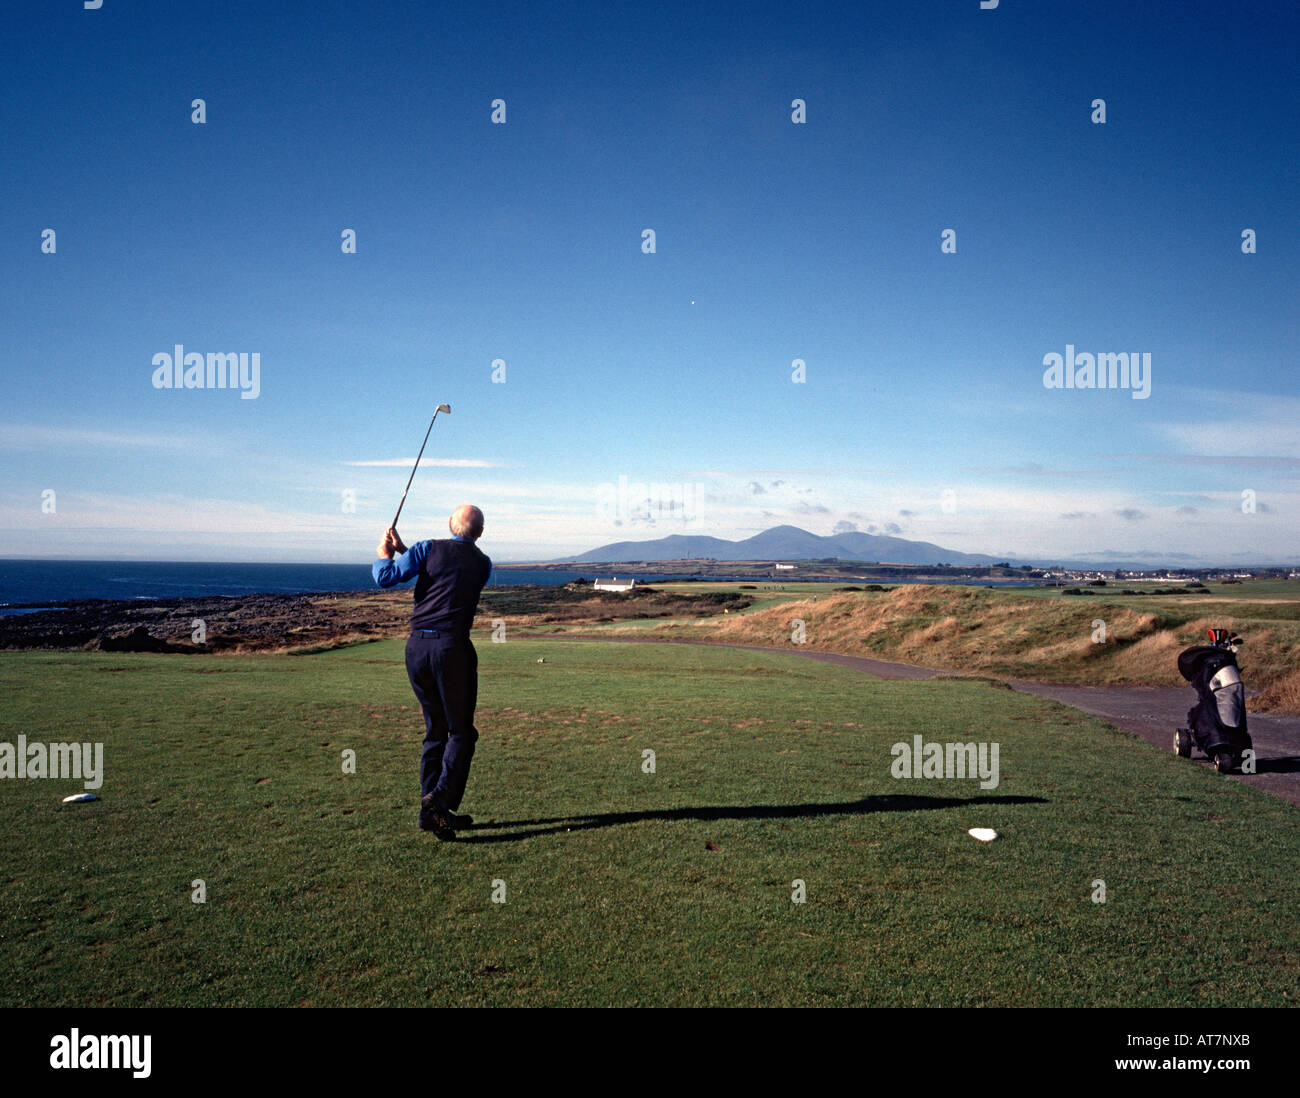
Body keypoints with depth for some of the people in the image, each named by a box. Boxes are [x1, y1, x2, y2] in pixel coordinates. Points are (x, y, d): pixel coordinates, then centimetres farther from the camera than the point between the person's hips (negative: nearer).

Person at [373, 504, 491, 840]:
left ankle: (431, 813, 15)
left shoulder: (429, 549, 4)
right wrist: (403, 549, 22)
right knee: (461, 732, 8)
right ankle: (441, 797, -11)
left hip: (416, 646, 3)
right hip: (452, 648, -3)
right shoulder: (483, 564, 9)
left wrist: (385, 553, 14)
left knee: (435, 730, 14)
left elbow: (386, 577, -7)